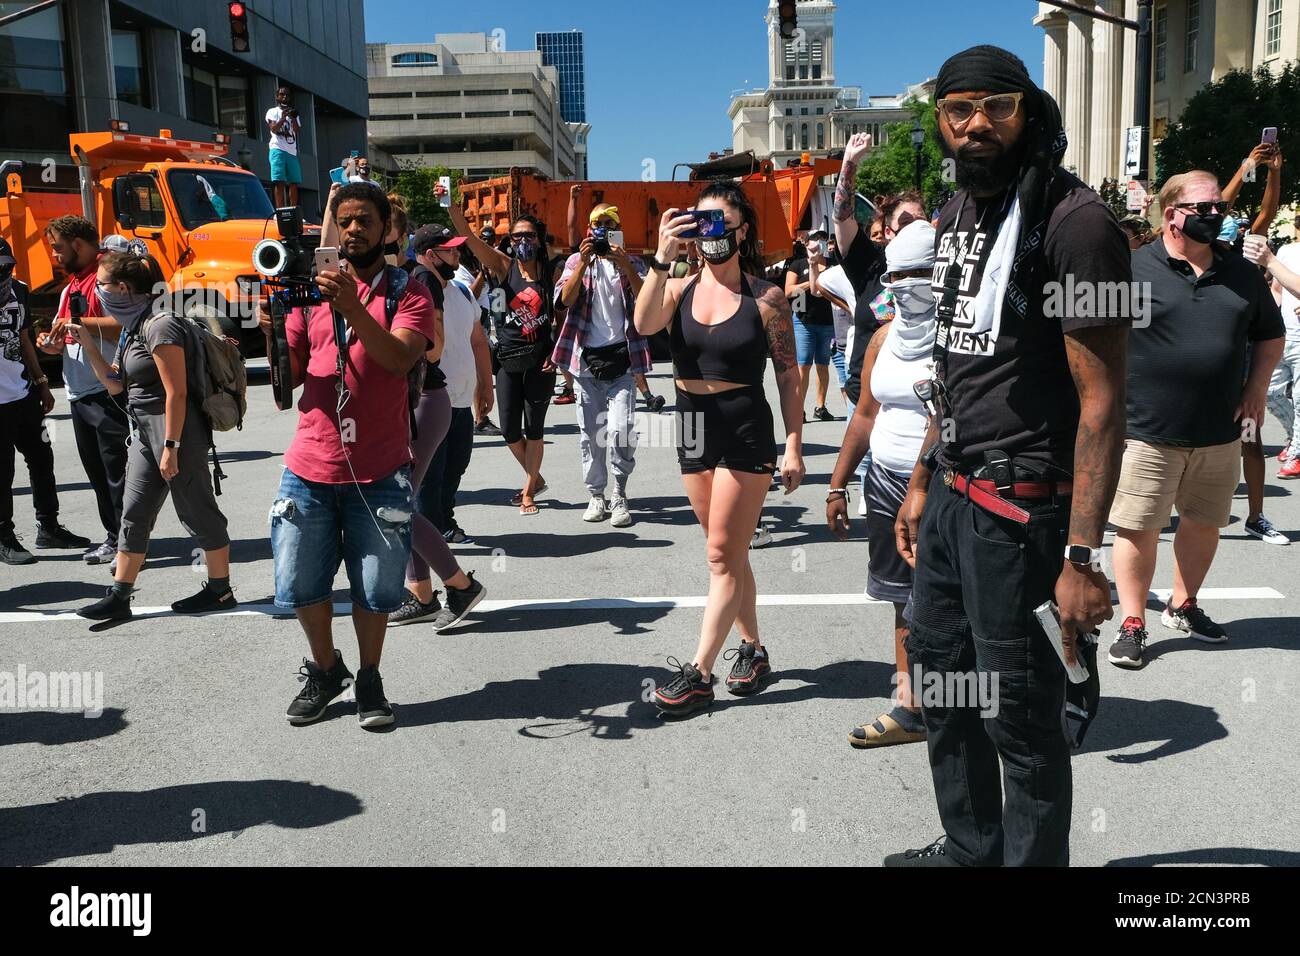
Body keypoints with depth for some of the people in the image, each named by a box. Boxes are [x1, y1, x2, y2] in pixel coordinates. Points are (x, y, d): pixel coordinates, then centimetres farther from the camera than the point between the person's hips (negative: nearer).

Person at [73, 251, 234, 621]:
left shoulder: (160, 325, -16)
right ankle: (119, 597, 17)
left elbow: (176, 392, -20)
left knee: (196, 510, 1)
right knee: (134, 513, 11)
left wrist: (171, 447, -21)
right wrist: (86, 343, 11)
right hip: (146, 431, 10)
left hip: (176, 431, -10)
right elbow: (114, 384, 19)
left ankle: (220, 590, 13)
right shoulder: (134, 327, 14)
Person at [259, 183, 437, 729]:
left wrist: (352, 308, -30)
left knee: (376, 589, 3)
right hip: (309, 468, 3)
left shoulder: (408, 294, 2)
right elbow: (288, 380, 8)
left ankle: (369, 680, 25)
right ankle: (324, 670, 31)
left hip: (379, 474, -3)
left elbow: (401, 358, -18)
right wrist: (272, 333, -11)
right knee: (300, 584, 8)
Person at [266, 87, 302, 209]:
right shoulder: (273, 112, 11)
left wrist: (293, 118, -5)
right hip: (278, 149, -4)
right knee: (279, 182, -13)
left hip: (292, 152, 4)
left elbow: (298, 132, 8)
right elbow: (274, 129, -5)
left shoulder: (294, 114, 23)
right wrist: (283, 118, -16)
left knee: (294, 183, -1)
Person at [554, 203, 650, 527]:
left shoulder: (630, 263, 9)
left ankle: (620, 496, 0)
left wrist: (625, 266, -18)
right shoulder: (576, 261, 10)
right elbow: (564, 299, -7)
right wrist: (583, 263, -17)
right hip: (586, 357, 2)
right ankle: (596, 495, 18)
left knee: (621, 430, -14)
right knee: (590, 432, 6)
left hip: (621, 357, -1)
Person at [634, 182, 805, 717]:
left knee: (723, 555, -3)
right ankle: (752, 651, 29)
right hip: (692, 428, 5)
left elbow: (788, 376, -4)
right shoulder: (679, 289, 3)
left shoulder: (766, 297, -6)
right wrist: (663, 259, -26)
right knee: (728, 553, 14)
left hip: (746, 431, -5)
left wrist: (794, 445, -7)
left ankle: (698, 673, 2)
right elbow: (643, 325, -18)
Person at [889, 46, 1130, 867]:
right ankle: (968, 848, 38)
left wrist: (1083, 555, -21)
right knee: (941, 682, 19)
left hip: (1021, 506, -8)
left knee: (1021, 713, 3)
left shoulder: (1073, 221, -13)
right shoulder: (958, 215, 12)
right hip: (953, 492, 9)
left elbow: (1102, 399, -17)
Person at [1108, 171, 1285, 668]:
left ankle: (1182, 606, 34)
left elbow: (1270, 336, 21)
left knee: (1204, 524, 15)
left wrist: (1255, 391, 8)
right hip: (1147, 432, -5)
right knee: (1139, 529, -2)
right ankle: (1133, 623, 10)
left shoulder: (1242, 273, 9)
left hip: (1220, 433, 5)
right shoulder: (1132, 269, -6)